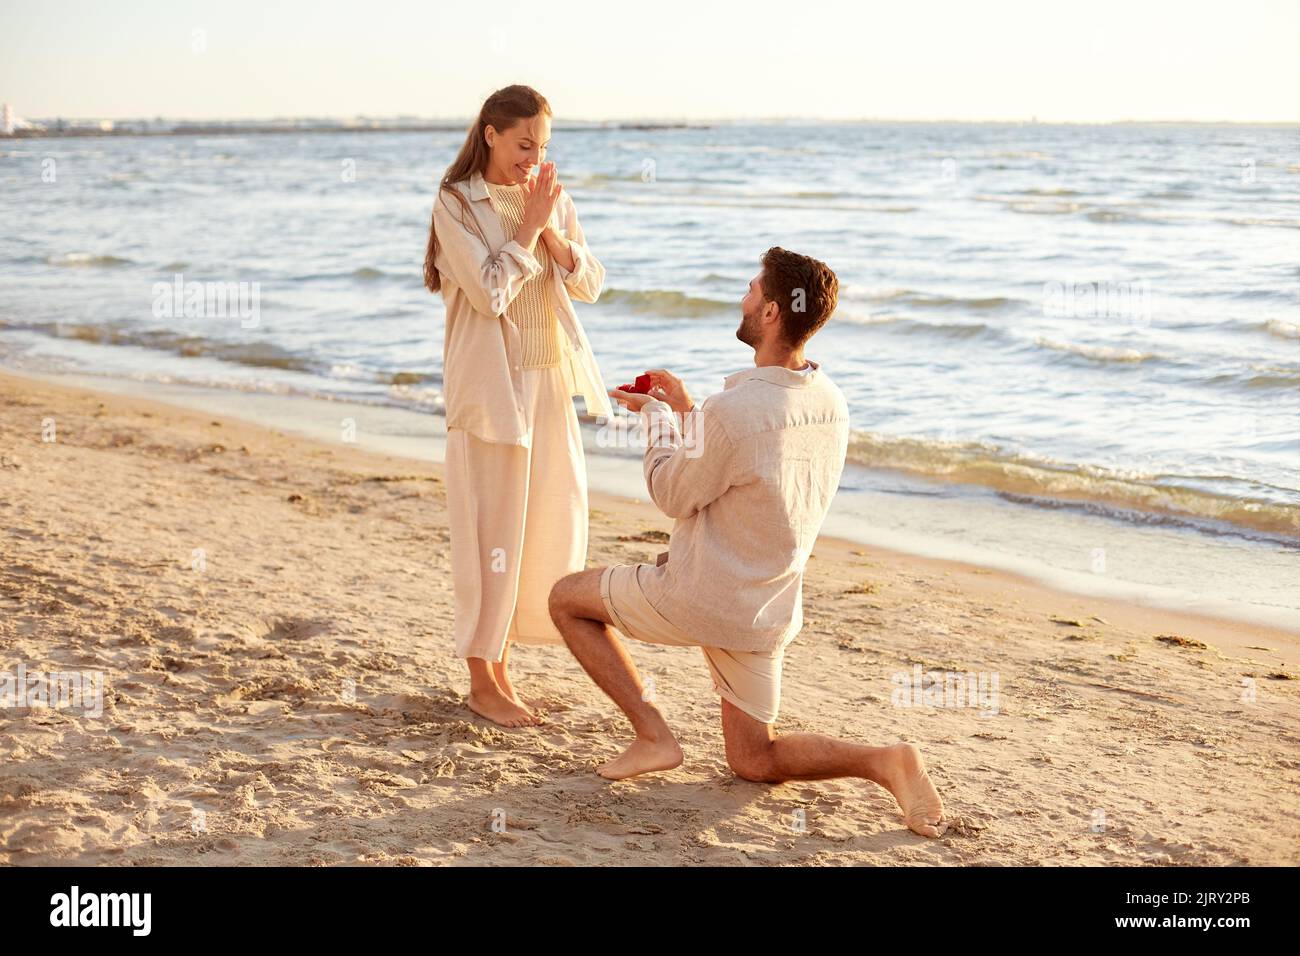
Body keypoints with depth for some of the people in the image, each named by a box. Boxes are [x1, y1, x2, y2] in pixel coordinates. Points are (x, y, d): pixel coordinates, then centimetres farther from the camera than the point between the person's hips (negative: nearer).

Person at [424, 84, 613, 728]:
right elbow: (489, 292, -17)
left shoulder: (552, 199, 10)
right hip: (491, 382, -6)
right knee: (492, 524, -3)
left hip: (551, 381, 6)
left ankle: (498, 648, 24)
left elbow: (590, 284, 4)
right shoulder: (457, 203, -7)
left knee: (553, 516, 8)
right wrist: (527, 225, -14)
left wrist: (551, 231, -9)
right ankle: (483, 682, 7)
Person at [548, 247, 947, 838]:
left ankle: (652, 734, 4)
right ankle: (884, 763, -5)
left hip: (699, 599, -7)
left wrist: (655, 416, 5)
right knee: (754, 762, 19)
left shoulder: (734, 409, -26)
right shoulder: (830, 402, 0)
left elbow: (674, 496, -10)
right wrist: (686, 409, 16)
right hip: (770, 613, 7)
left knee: (567, 598, 16)